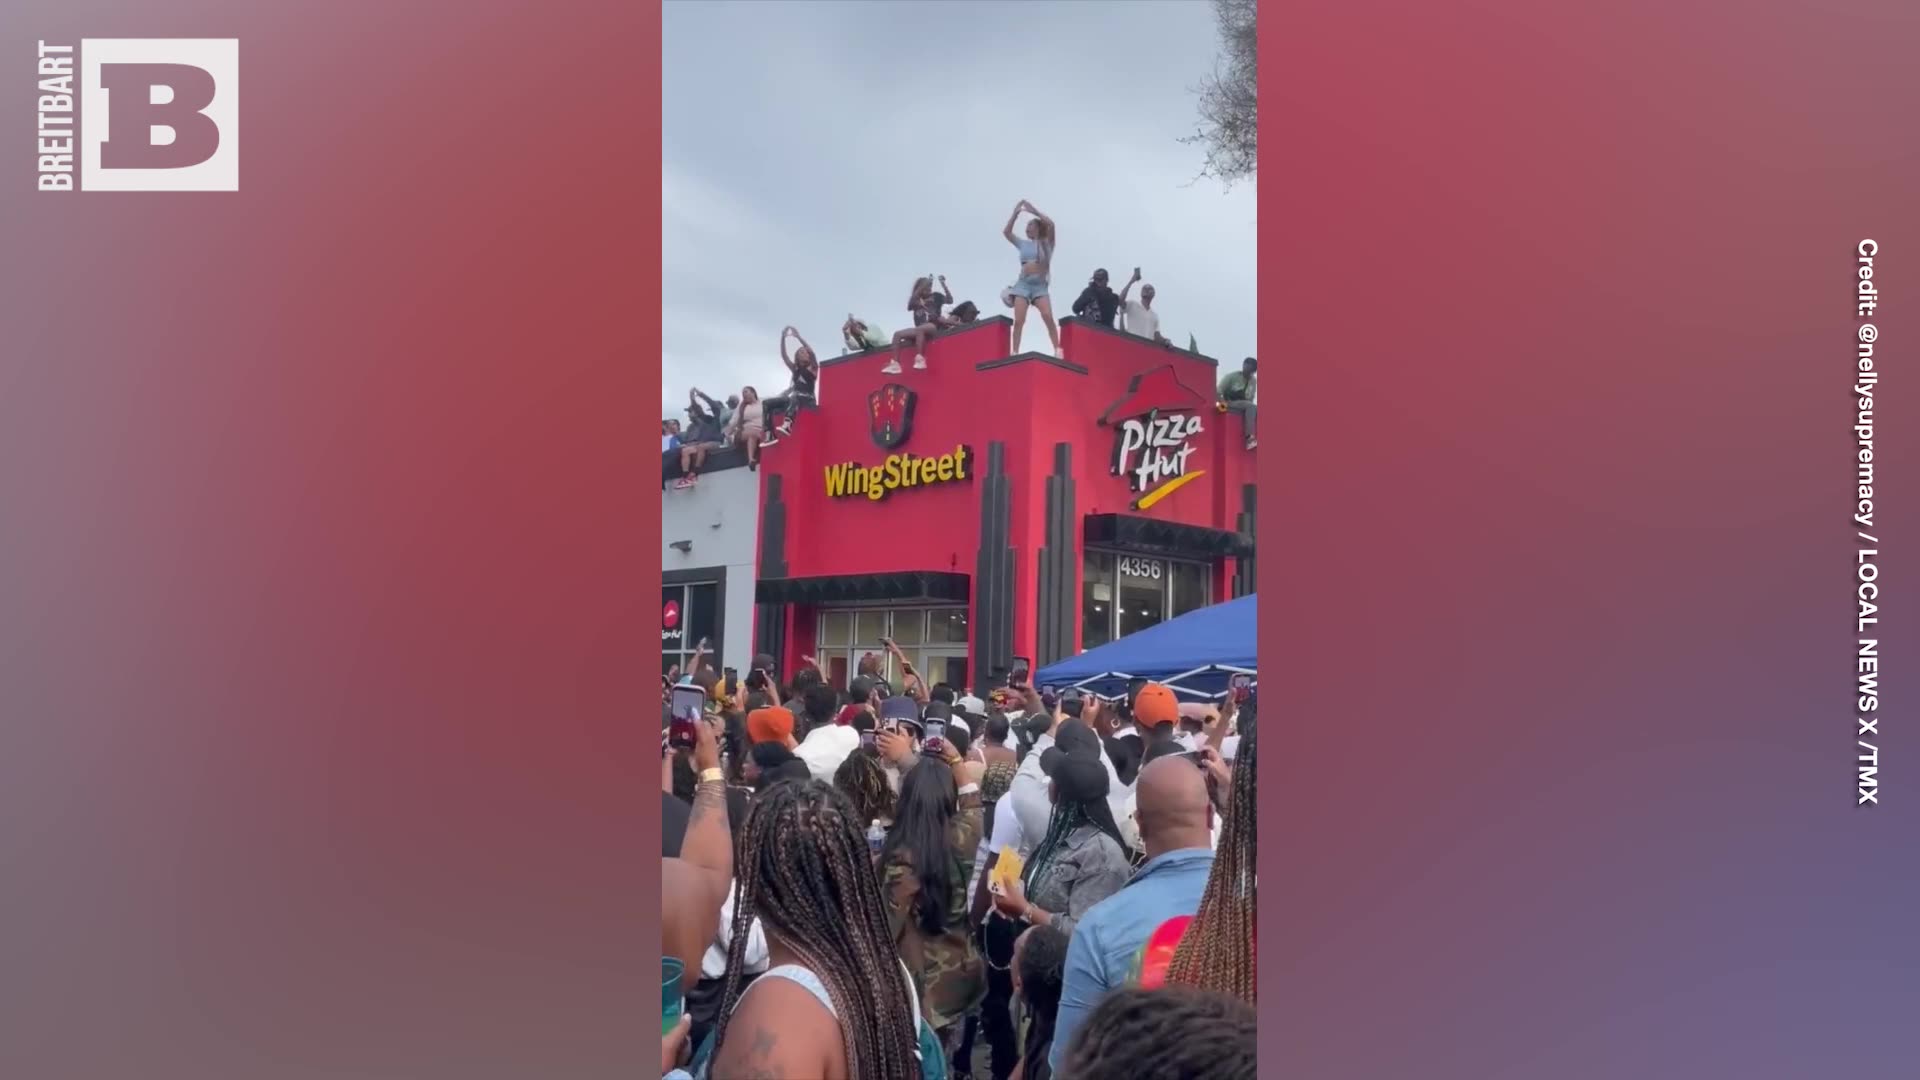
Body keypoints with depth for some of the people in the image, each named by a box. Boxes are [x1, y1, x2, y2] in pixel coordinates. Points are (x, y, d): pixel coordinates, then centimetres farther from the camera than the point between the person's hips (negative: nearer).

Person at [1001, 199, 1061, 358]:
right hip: (1023, 284, 3)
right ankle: (1015, 353, -9)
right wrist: (1015, 214, 9)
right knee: (1018, 320, -9)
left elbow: (1051, 224, -6)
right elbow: (1006, 232, 13)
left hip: (1040, 285, -2)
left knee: (1048, 317, -20)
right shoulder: (1023, 244, 19)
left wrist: (1034, 211, 0)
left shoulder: (1047, 243, 9)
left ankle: (1057, 350, -17)